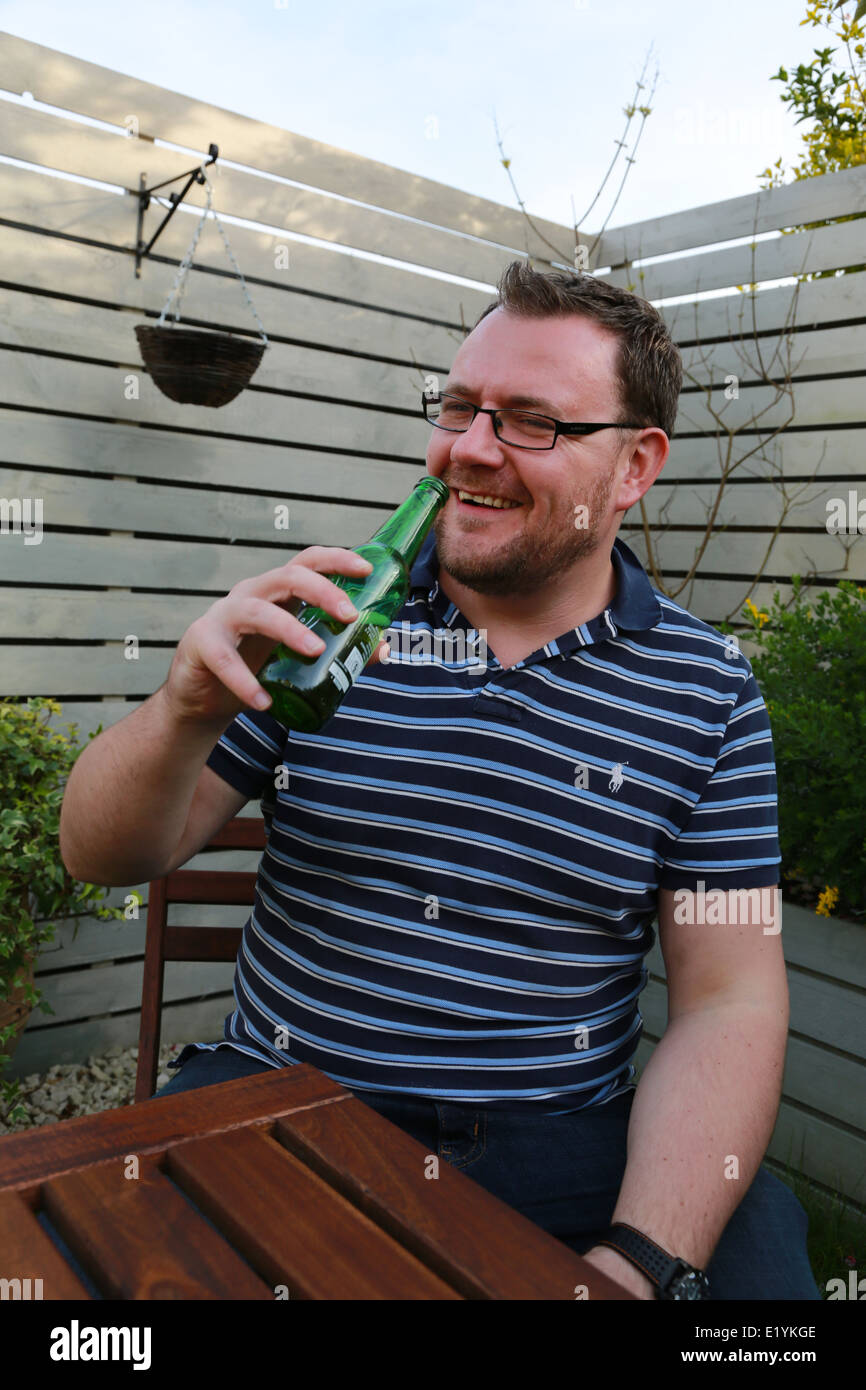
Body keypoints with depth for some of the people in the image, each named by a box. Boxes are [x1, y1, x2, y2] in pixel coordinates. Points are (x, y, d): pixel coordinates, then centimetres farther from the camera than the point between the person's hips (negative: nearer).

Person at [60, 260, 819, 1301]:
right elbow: (105, 857, 0)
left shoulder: (708, 694, -2)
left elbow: (728, 1000, -4)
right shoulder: (324, 613, -2)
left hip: (563, 1139, 1)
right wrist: (189, 709, -22)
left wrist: (639, 1262, -19)